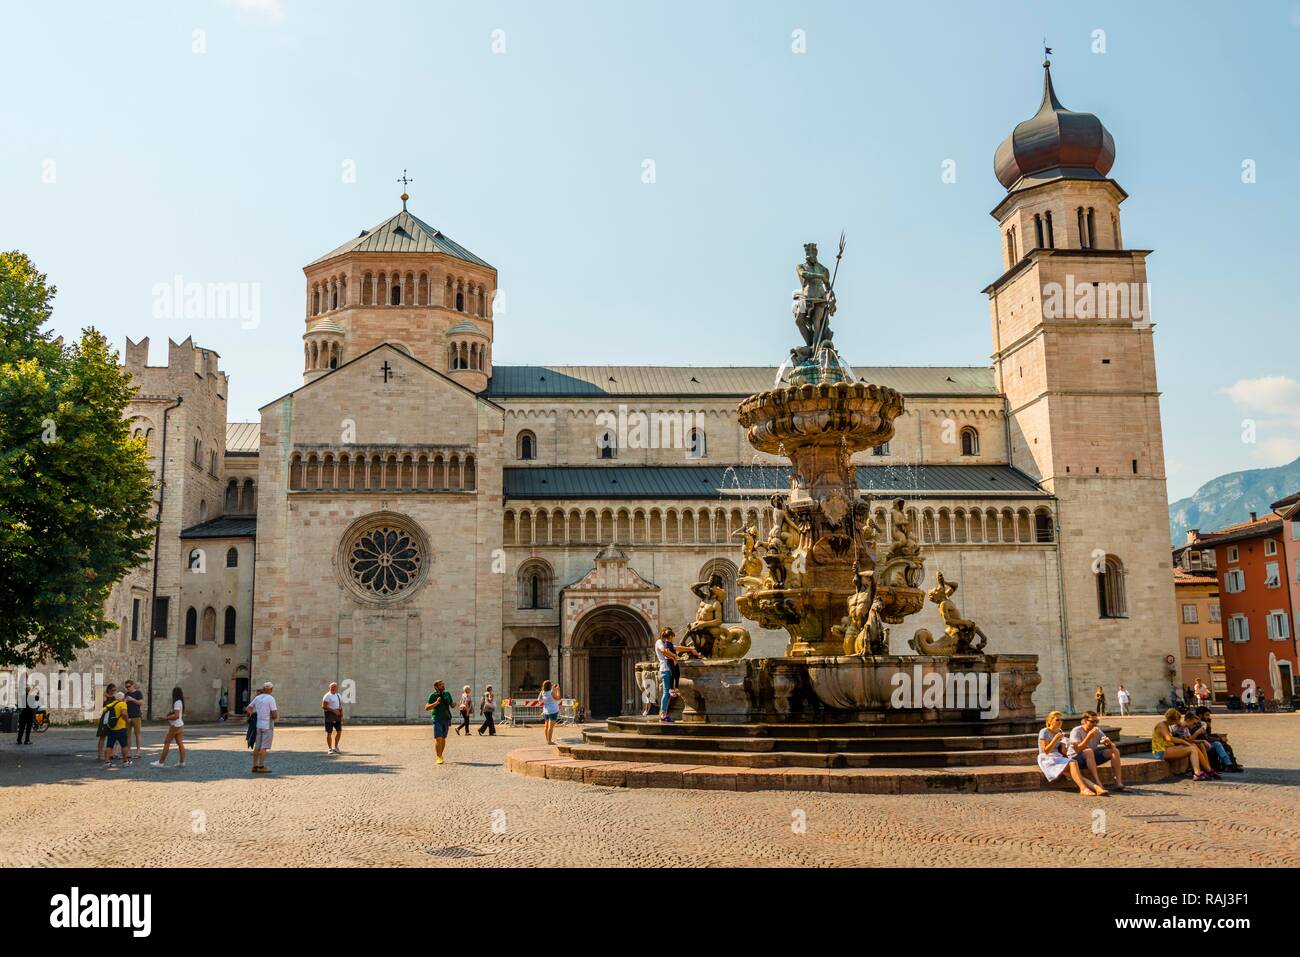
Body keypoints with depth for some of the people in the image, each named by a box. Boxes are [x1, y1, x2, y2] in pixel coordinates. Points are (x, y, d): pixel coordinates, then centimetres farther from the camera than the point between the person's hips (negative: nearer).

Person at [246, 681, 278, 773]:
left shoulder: (257, 698, 6)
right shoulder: (271, 699, -13)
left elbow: (247, 709, 11)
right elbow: (275, 715, -17)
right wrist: (277, 712, 5)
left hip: (259, 725, 6)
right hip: (268, 726, -6)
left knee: (257, 746, 11)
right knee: (264, 747, -4)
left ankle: (255, 766, 11)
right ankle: (261, 767, -3)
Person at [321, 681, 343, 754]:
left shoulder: (338, 695, 15)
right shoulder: (327, 696, -9)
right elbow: (323, 706, -16)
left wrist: (342, 716, 12)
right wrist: (333, 710, -21)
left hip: (337, 716, 7)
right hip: (329, 715, -7)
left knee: (339, 731, 4)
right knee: (329, 733, -1)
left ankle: (335, 747, 17)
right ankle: (329, 749, 8)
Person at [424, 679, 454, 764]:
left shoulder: (447, 694, 9)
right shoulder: (433, 695, -6)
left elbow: (451, 705, 19)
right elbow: (426, 708, -9)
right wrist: (436, 703, -22)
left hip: (446, 719, 5)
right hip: (437, 719, -5)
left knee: (443, 739, 11)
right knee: (438, 739, -12)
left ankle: (441, 756, 24)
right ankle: (439, 757, -3)